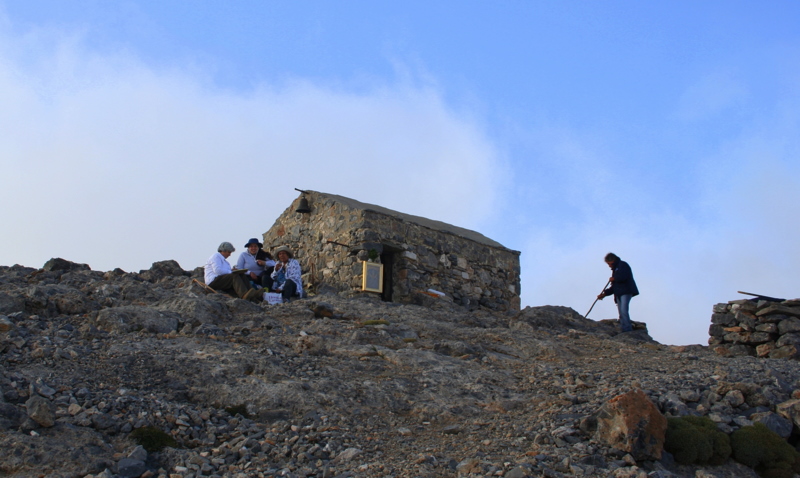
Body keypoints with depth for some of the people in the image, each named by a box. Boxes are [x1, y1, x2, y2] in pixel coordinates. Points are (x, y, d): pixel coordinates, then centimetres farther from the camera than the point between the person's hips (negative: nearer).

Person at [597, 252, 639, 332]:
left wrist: (614, 279, -1)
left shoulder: (623, 265, 1)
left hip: (626, 292, -9)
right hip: (619, 294, 9)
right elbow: (613, 287, 28)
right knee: (621, 313, 2)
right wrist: (604, 293, 19)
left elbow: (623, 277, -18)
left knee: (623, 310, -20)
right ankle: (623, 330, -2)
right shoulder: (615, 269, 28)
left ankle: (628, 330, -23)